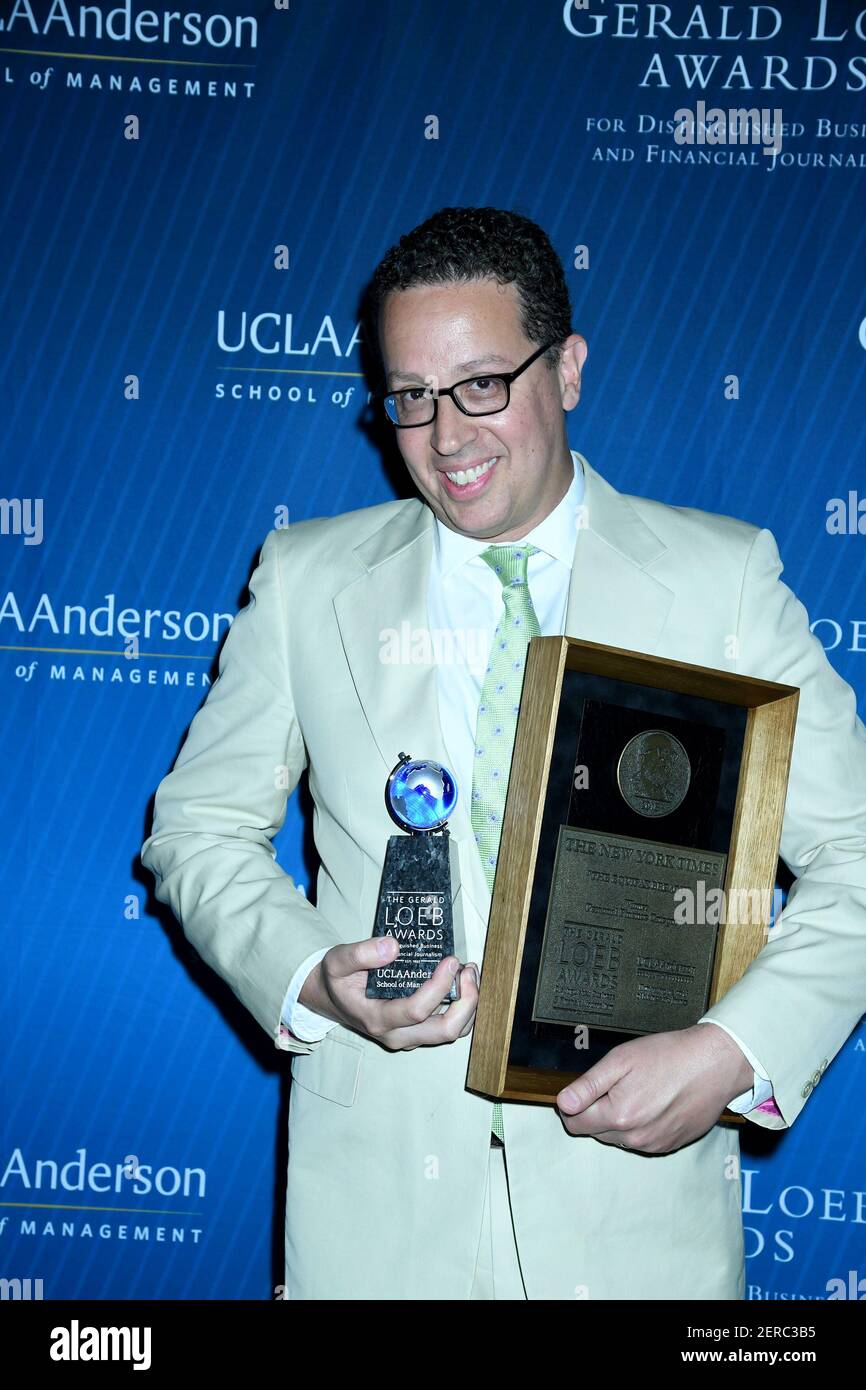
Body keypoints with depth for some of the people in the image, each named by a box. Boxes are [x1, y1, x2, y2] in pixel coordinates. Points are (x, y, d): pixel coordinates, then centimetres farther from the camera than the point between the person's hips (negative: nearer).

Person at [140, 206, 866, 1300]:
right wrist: (309, 976, -11)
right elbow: (200, 824, 7)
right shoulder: (305, 576, 4)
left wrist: (734, 1050, -17)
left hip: (640, 1181, 0)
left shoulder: (723, 574, -1)